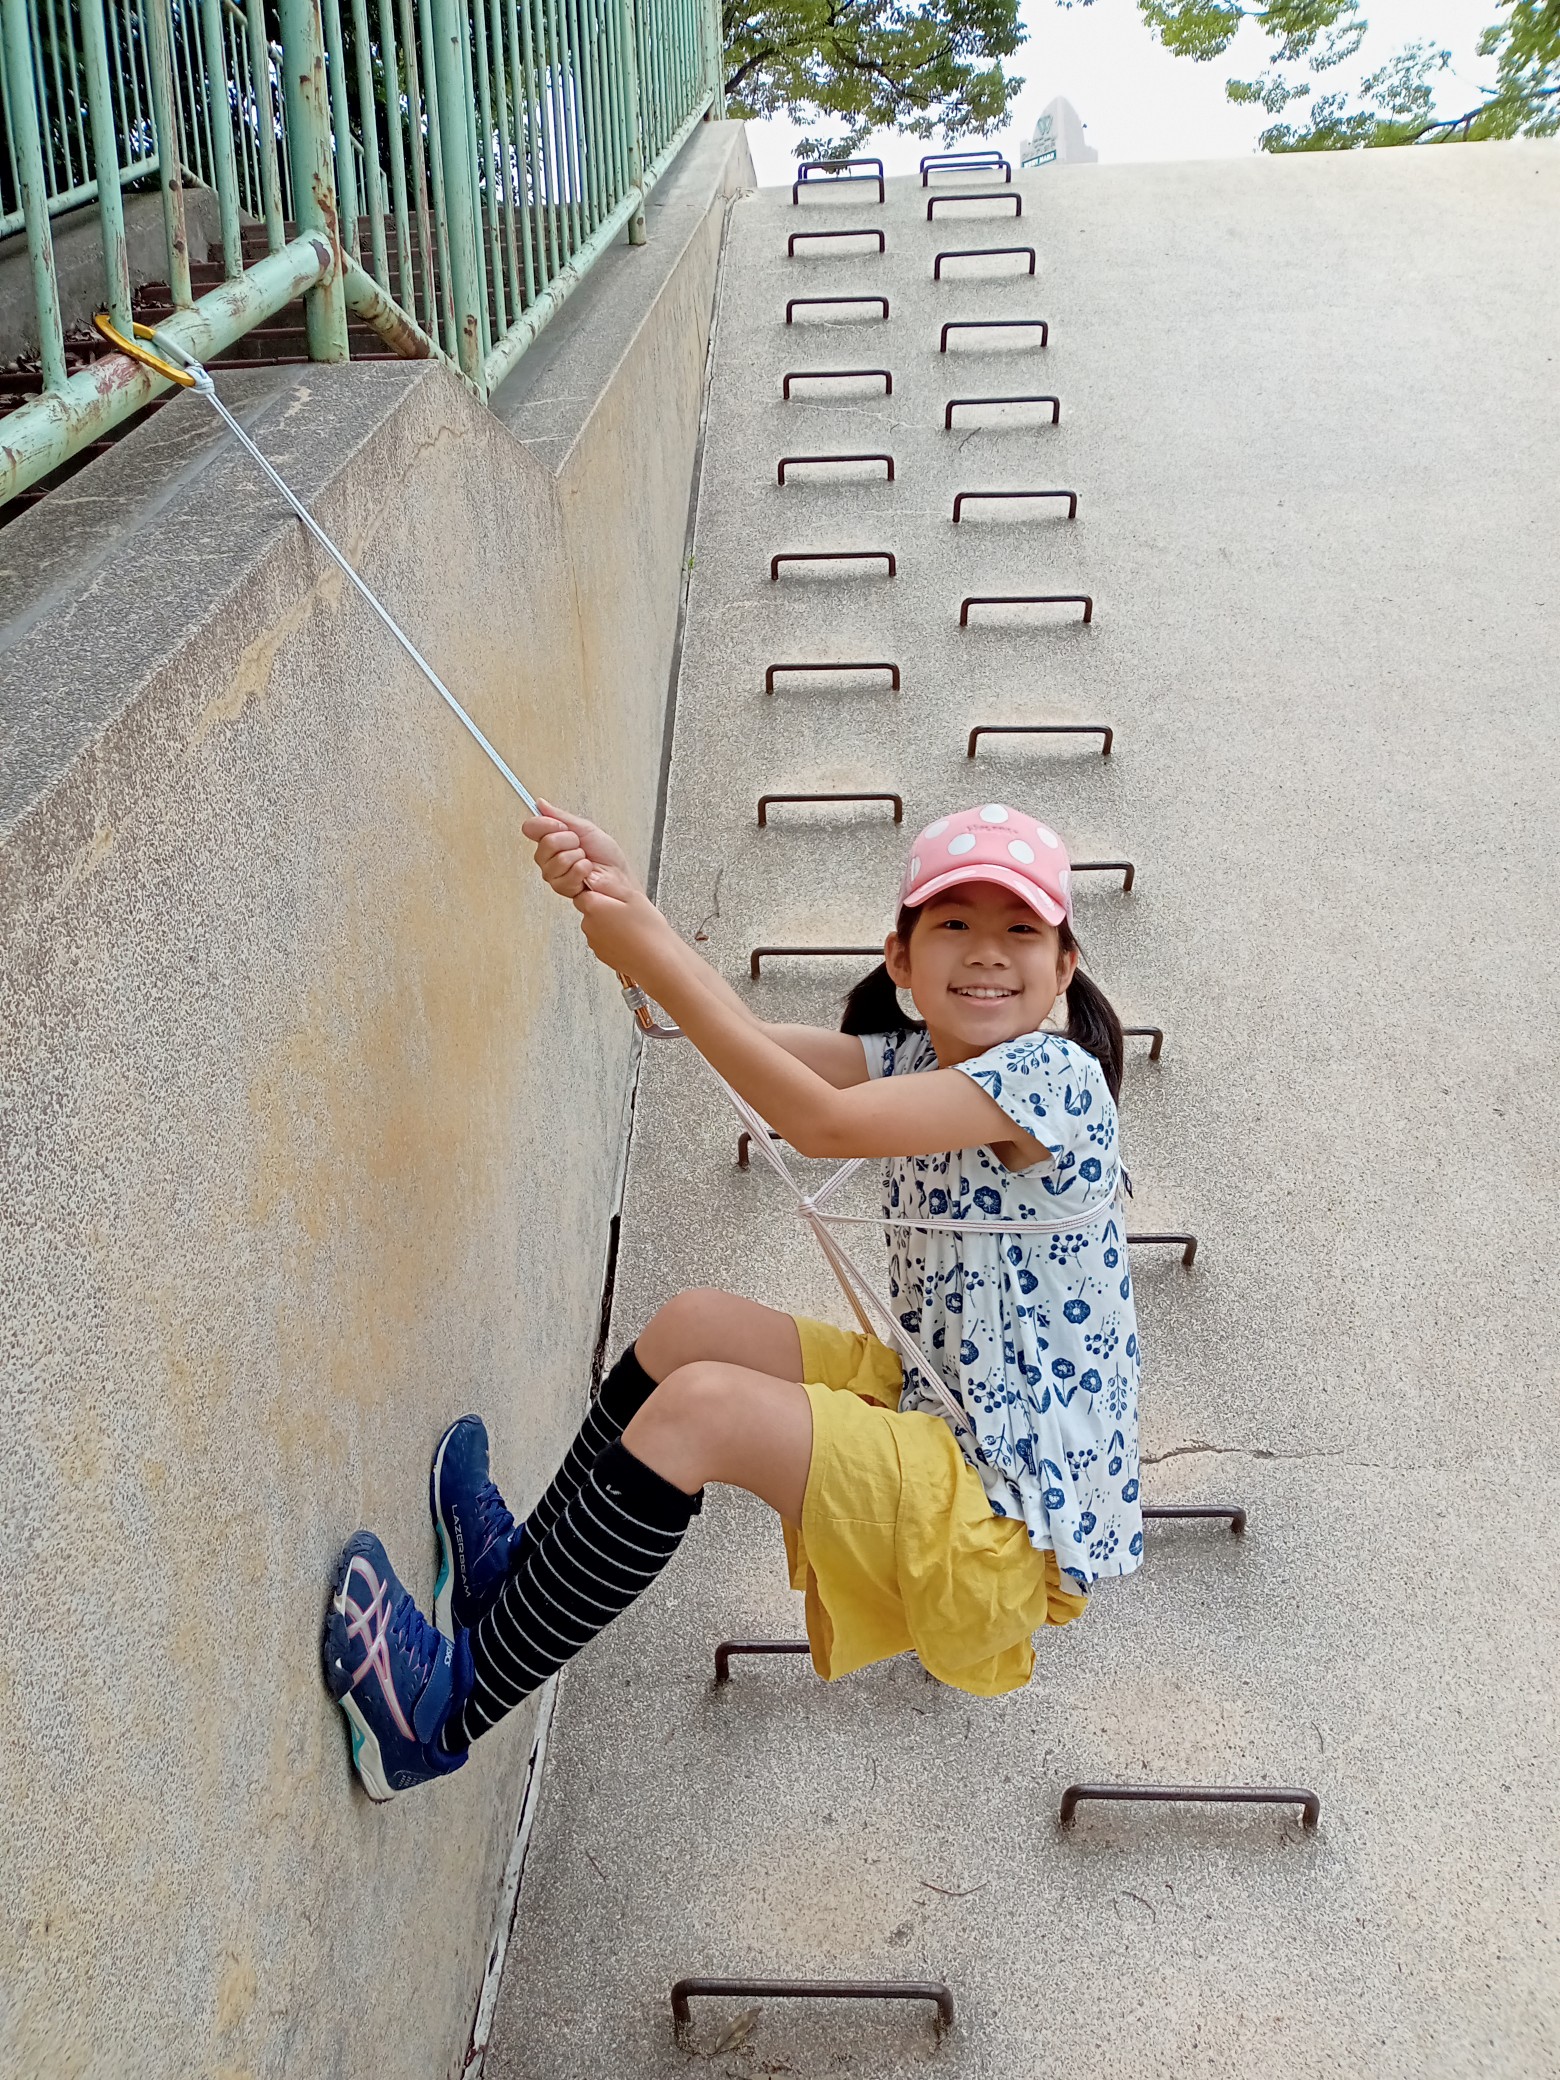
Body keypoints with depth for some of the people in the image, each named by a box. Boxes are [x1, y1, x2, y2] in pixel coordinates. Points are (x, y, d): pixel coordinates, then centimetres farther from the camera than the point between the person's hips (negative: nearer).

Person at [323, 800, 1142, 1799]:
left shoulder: (1056, 1076, -19)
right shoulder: (918, 1060, 6)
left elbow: (823, 1122, -29)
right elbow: (750, 1037, -9)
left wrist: (652, 951, -28)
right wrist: (624, 898, -25)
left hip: (1018, 1524, -8)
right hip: (943, 1425, 9)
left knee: (702, 1405, -21)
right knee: (695, 1325, 4)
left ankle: (453, 1712, -9)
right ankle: (518, 1569, 22)